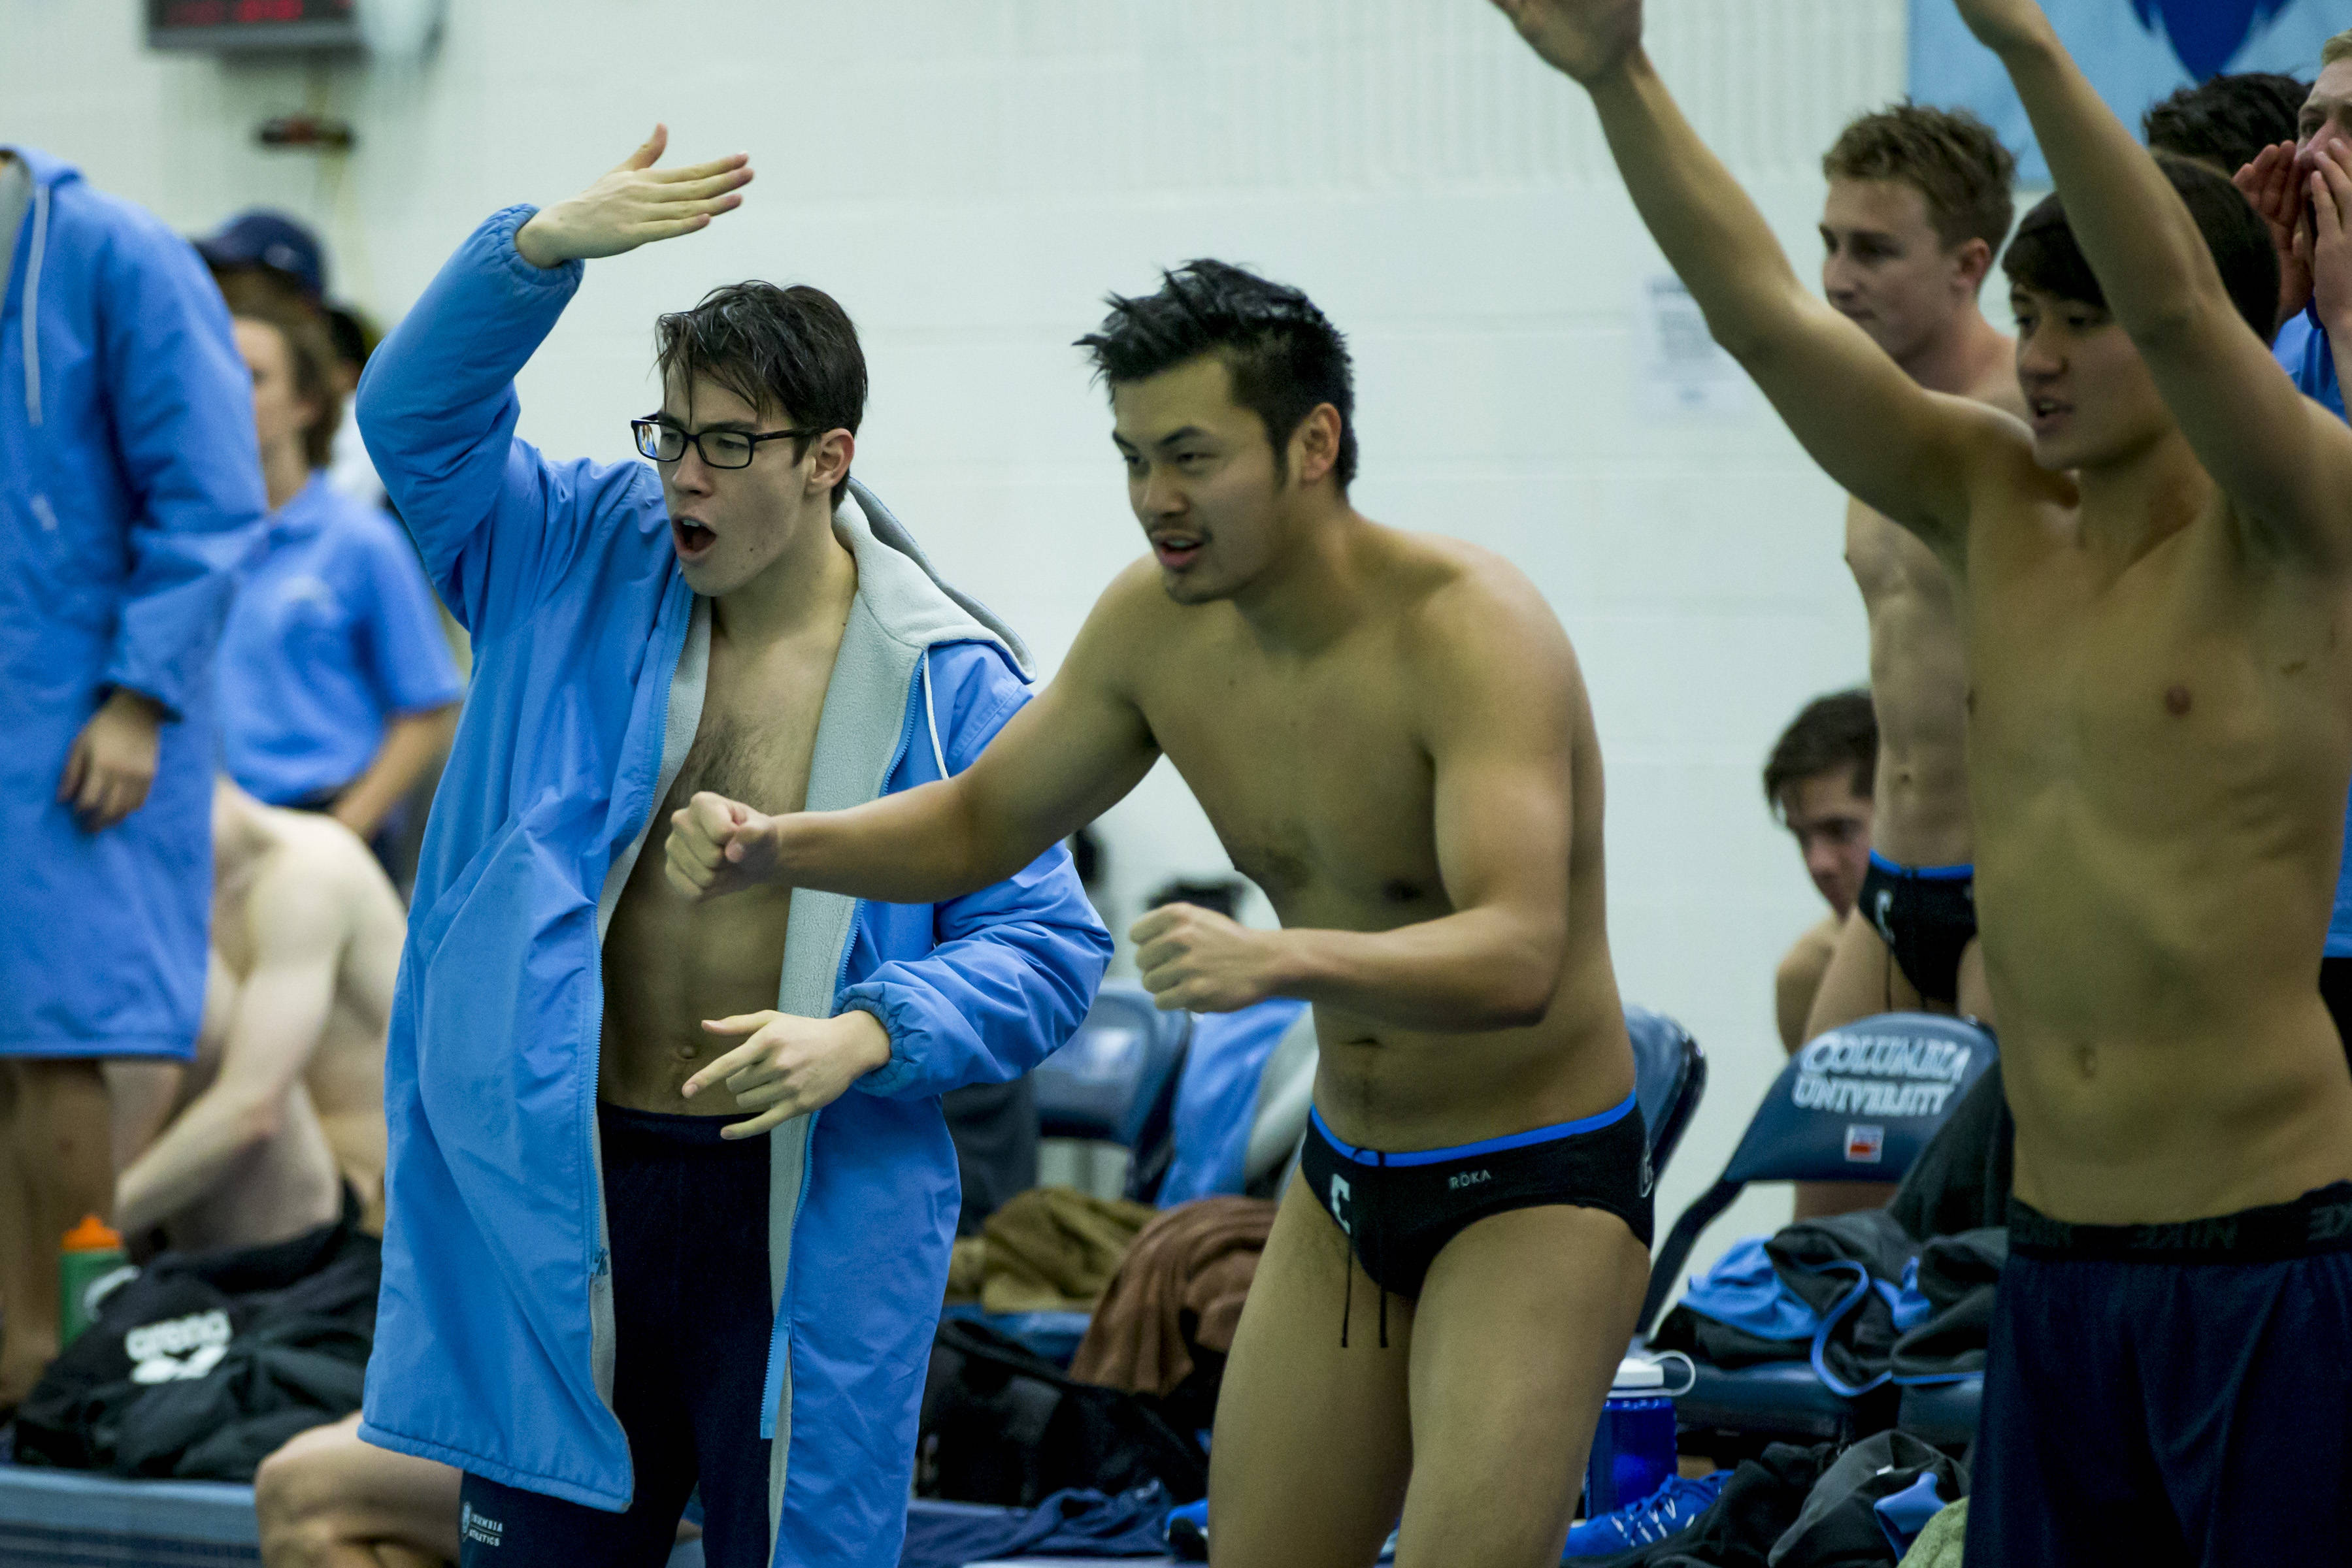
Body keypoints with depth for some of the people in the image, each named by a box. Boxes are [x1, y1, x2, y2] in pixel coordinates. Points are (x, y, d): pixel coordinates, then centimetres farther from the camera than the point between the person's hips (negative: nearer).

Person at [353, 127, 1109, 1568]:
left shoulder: (948, 684, -5)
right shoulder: (585, 569, 6)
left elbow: (1050, 945, -5)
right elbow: (419, 415, -3)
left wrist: (863, 1037, -21)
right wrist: (546, 248, -19)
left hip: (810, 1219, -3)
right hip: (558, 1189, 3)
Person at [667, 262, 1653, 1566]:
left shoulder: (1471, 630, -25)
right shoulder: (1155, 624, -5)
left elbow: (1518, 956, -39)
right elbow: (980, 824, 11)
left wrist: (1277, 961, -56)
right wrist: (772, 849, -8)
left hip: (1537, 1190, -7)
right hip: (1347, 1178, 7)